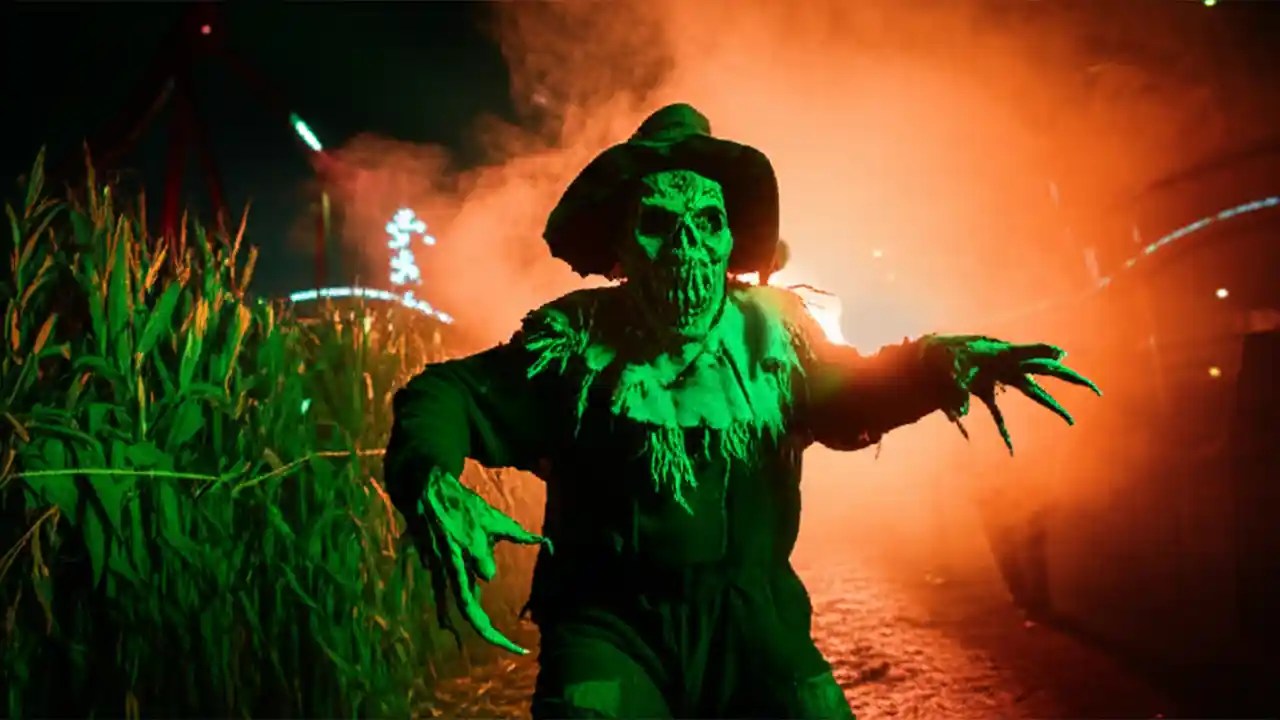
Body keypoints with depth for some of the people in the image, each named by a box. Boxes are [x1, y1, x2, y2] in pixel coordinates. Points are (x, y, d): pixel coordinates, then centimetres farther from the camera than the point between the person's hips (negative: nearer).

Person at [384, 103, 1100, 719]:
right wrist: (433, 492, -27)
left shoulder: (773, 334, 1)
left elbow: (852, 395, 16)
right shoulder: (575, 341, -6)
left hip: (754, 624, 3)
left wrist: (948, 361, -4)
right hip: (613, 629, -2)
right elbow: (444, 395, -5)